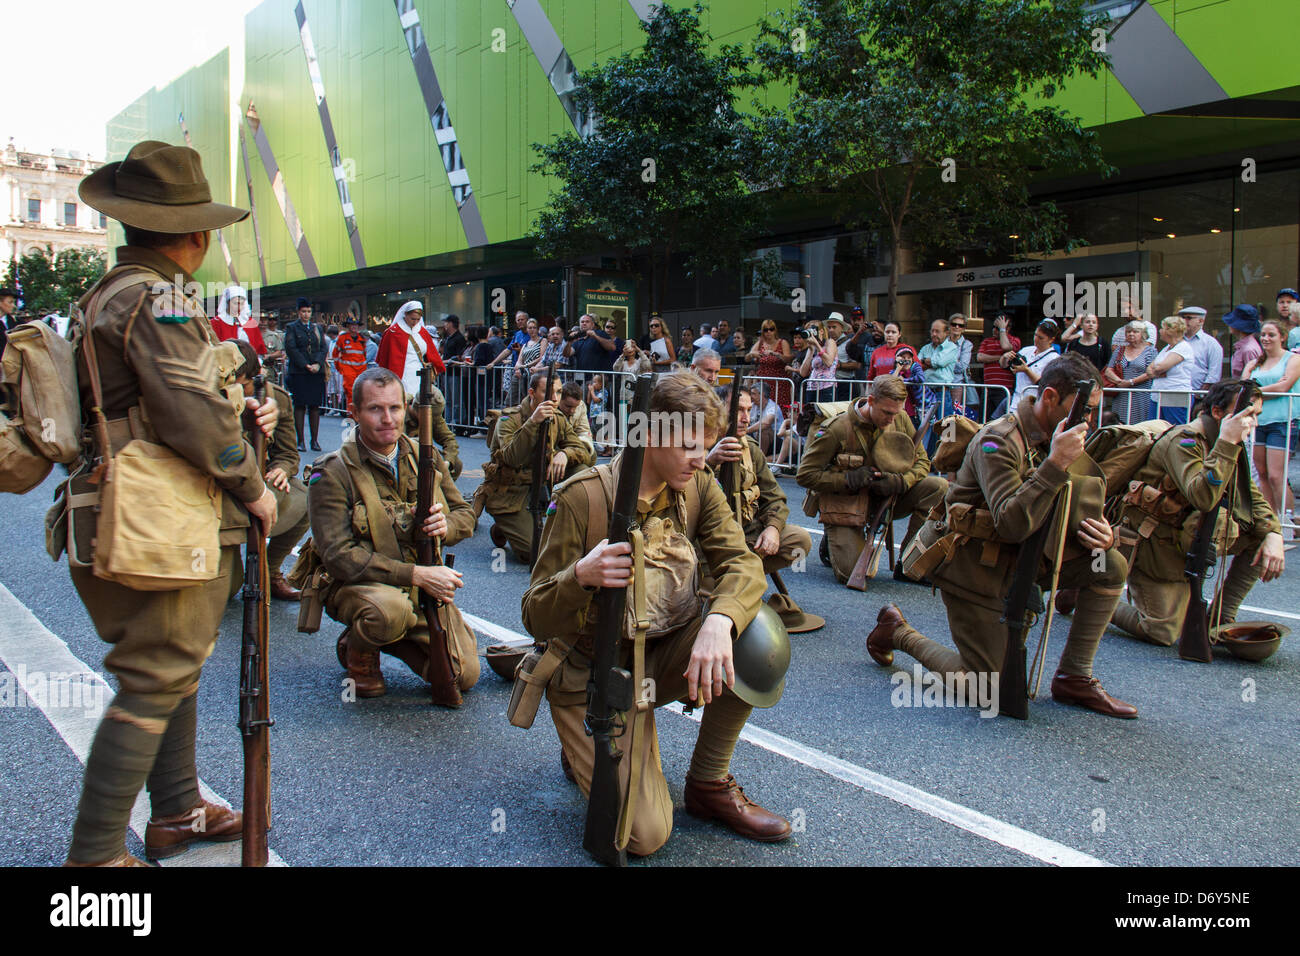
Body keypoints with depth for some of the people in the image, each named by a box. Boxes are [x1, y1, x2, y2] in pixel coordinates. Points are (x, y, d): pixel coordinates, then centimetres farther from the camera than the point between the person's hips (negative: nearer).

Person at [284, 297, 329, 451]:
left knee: (315, 406, 1)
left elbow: (323, 348, 9)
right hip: (299, 373, -3)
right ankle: (300, 441, 0)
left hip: (317, 373, 3)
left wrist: (317, 364, -9)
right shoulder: (292, 328, 5)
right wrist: (306, 365, -13)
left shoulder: (317, 328, 16)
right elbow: (291, 348, -5)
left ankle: (314, 440, 6)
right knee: (299, 406, -3)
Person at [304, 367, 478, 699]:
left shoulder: (426, 458, 3)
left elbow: (466, 513, 11)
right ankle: (357, 650, -2)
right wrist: (416, 574, -27)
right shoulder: (333, 473, -13)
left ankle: (393, 640, 21)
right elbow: (338, 555, -21)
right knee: (390, 609, -39)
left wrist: (446, 525, -16)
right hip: (357, 585, -4)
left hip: (422, 585, 5)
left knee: (465, 674, -6)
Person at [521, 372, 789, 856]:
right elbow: (538, 621, -16)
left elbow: (742, 562, -15)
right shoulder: (584, 497, -18)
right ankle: (588, 748, 16)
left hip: (667, 656, 5)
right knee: (644, 835, -18)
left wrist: (719, 622, -37)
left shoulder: (698, 487, -1)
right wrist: (580, 575, -38)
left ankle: (709, 783, -2)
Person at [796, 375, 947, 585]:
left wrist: (899, 481, -18)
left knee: (938, 487, -18)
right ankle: (834, 540, 17)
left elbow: (922, 461, 4)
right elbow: (805, 475, -15)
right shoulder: (836, 429, -19)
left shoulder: (900, 419, -4)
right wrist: (849, 479, -25)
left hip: (884, 498, 5)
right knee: (850, 574, -21)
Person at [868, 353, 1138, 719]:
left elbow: (1082, 516, 9)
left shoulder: (1057, 440, 3)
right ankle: (899, 633, 18)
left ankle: (1074, 678, 1)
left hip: (1021, 557, 8)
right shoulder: (998, 441, -23)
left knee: (1111, 565, -11)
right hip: (975, 566, -7)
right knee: (990, 689, -4)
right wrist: (1055, 463, -36)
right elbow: (1012, 524, -35)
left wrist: (1102, 535, -15)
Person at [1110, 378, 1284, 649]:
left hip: (1189, 540, 8)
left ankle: (1221, 619, 1)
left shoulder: (1229, 446, 6)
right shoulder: (1183, 441, -22)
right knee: (1162, 635, -11)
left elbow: (1251, 496, 8)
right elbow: (1203, 498, -38)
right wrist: (1227, 442, -36)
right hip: (1154, 543, -8)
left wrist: (1274, 535, -10)